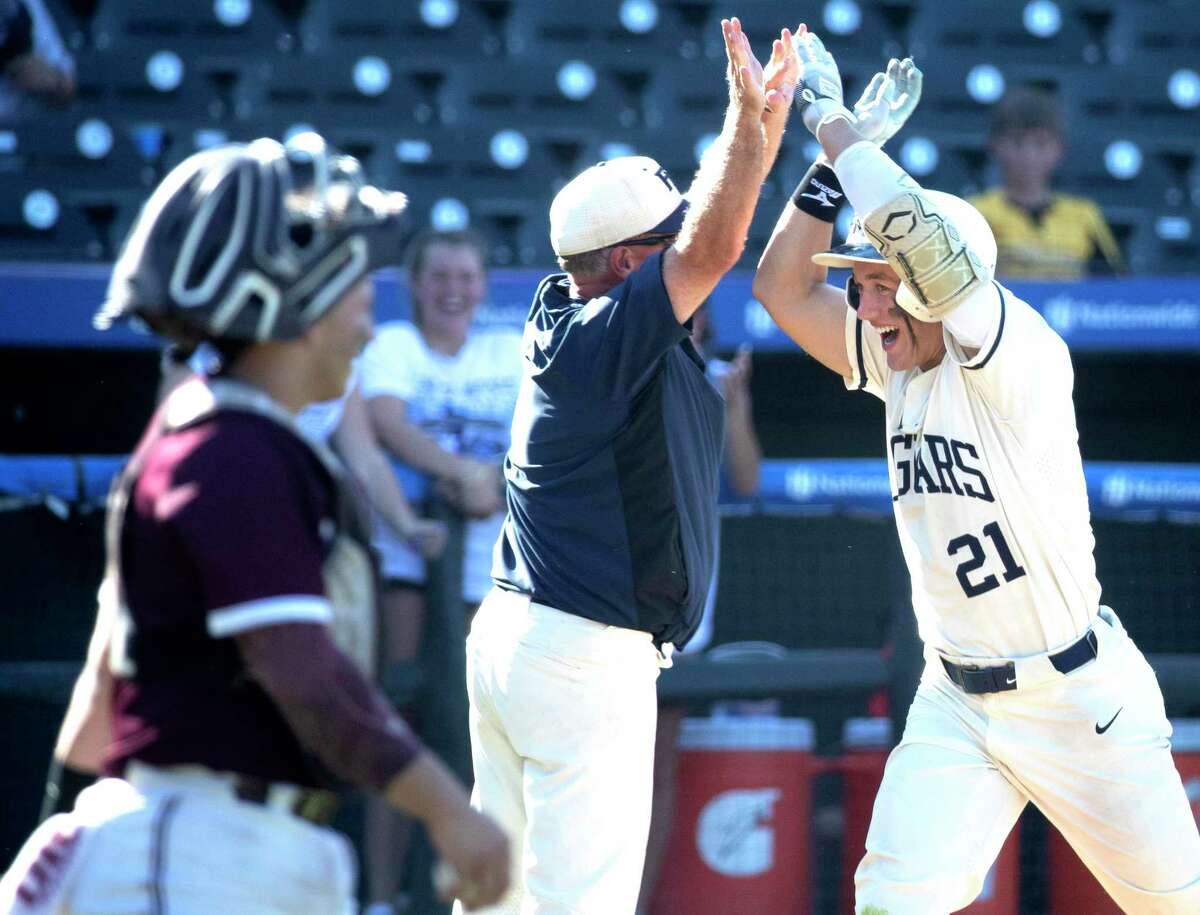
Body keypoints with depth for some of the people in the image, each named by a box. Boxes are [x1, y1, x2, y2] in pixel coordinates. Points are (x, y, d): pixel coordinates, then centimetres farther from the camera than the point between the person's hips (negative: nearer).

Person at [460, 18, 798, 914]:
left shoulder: (569, 316, 9)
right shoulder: (603, 339, -17)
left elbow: (702, 232, 15)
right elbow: (713, 248, -25)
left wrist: (765, 118, 8)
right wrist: (750, 119, -23)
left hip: (510, 634, 10)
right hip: (586, 660, -10)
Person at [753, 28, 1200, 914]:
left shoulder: (1020, 358, -19)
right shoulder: (900, 365, 4)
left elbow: (914, 226, -32)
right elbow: (783, 288, 5)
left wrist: (840, 127, -20)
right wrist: (834, 152, -4)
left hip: (1080, 698, -6)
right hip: (955, 706, 6)